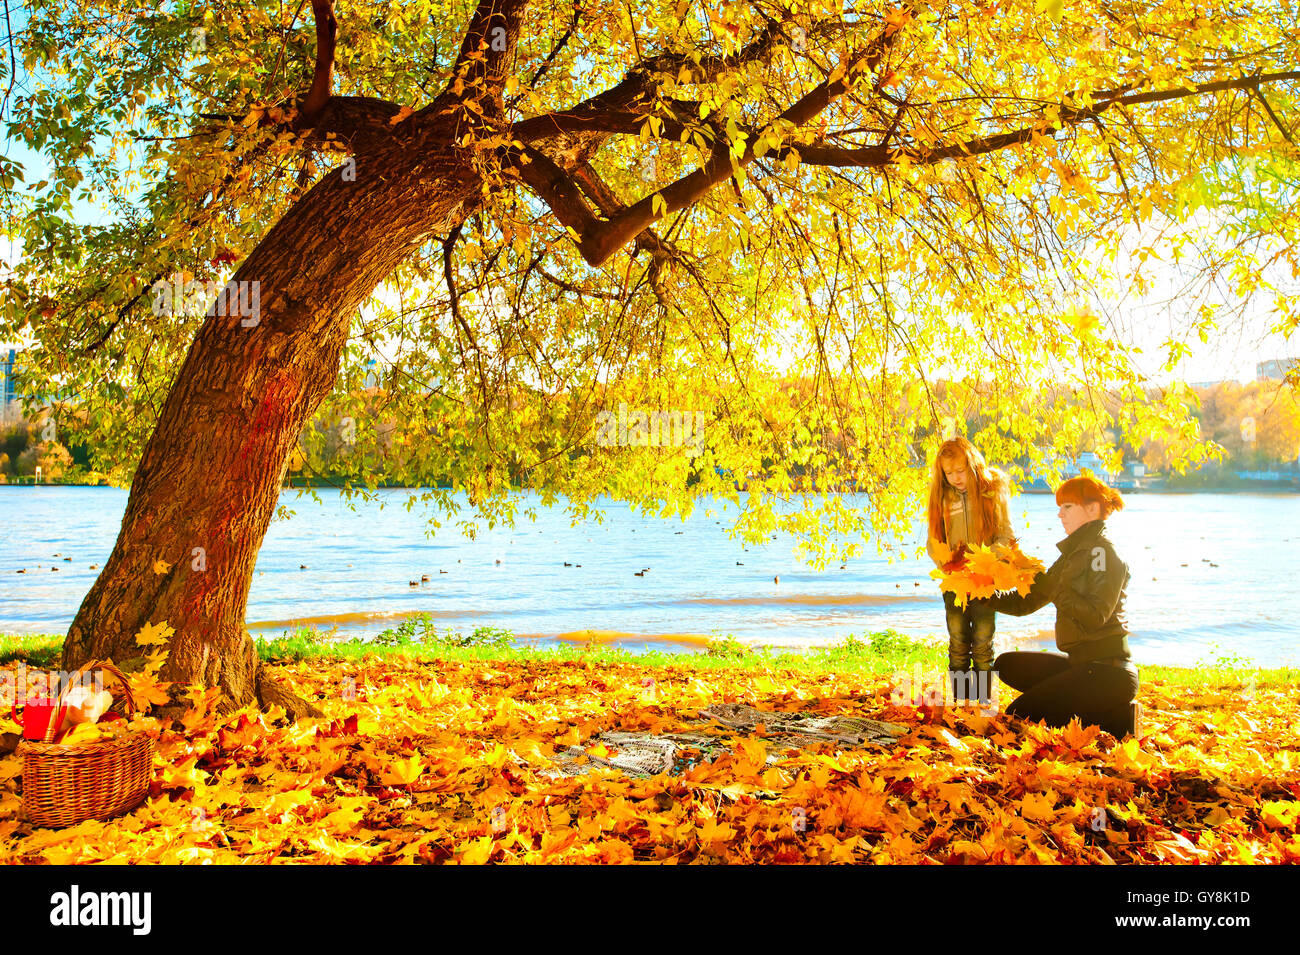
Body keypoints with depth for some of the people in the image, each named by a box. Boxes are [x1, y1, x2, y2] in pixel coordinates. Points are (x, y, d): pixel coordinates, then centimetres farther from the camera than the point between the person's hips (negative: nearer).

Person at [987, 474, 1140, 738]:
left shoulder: (1103, 551, -11)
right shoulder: (1073, 554, 15)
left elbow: (1095, 616, -23)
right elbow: (1025, 603, 14)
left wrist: (1049, 584, -22)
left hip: (1108, 672, -9)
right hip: (1080, 662, 9)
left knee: (1017, 716, -12)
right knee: (1007, 664, 8)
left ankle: (1118, 719, -3)